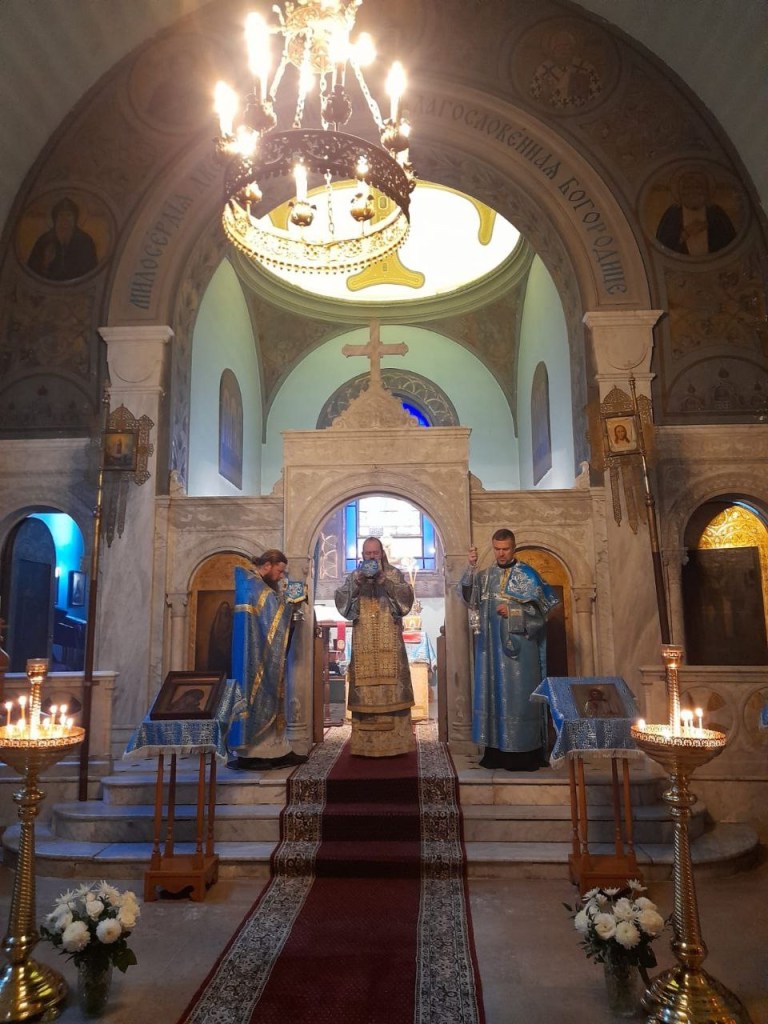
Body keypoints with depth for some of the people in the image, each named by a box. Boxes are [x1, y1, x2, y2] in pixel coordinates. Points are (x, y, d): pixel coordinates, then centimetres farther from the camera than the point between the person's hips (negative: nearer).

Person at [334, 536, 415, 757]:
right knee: (365, 689, -2)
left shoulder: (394, 574, 8)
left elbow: (407, 595, -8)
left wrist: (385, 582, -20)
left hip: (389, 644, -1)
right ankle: (365, 743, 5)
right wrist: (356, 584, -18)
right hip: (364, 645, 1)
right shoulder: (353, 576, 11)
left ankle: (394, 741, 3)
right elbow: (340, 599, -3)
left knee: (392, 689, -4)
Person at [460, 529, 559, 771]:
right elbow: (471, 599, -4)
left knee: (518, 695, -3)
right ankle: (496, 751, 14)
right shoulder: (486, 576, 11)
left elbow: (541, 607, -5)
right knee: (494, 693, 7)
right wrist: (471, 568, -14)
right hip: (492, 646, 5)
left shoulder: (527, 574, -2)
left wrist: (513, 611, -17)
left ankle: (524, 753, 4)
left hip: (518, 645, -5)